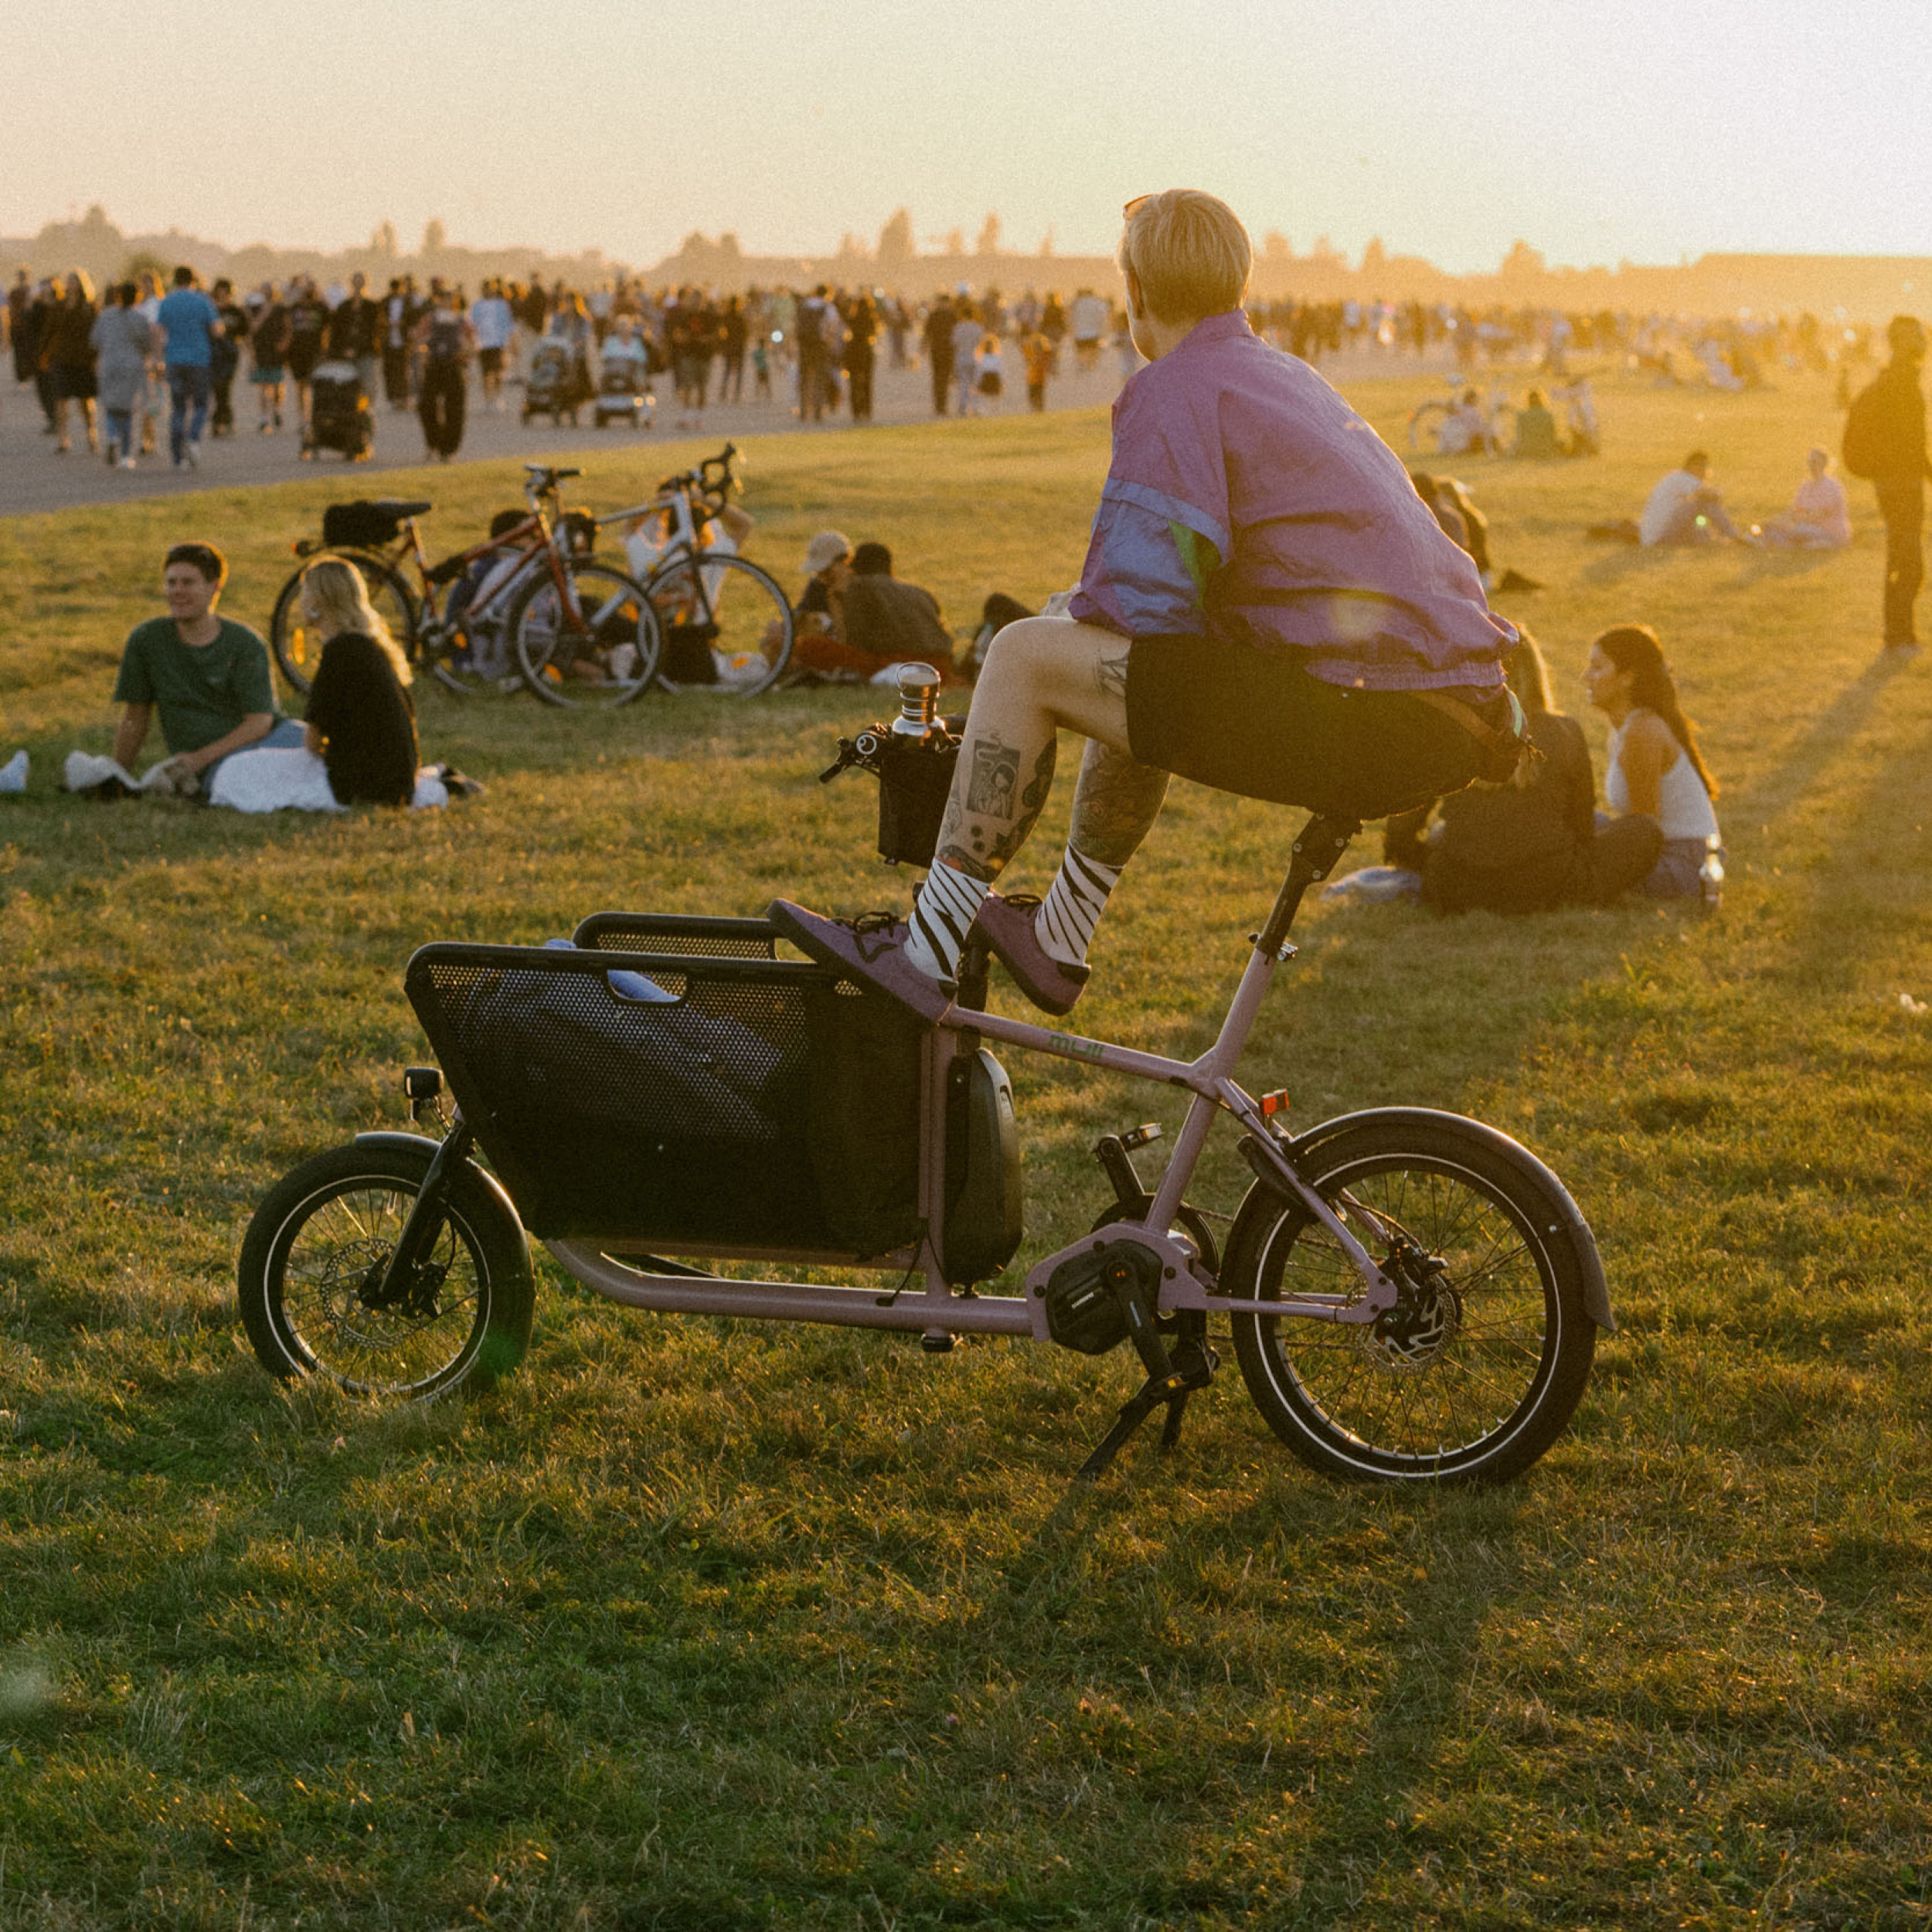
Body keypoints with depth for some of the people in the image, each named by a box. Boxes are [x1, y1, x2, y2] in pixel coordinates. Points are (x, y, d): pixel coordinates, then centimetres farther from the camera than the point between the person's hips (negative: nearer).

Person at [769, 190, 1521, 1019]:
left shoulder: (1176, 392, -5)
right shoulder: (1291, 377, 24)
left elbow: (1143, 605, -13)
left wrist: (1071, 619, 9)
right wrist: (1087, 617, 28)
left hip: (1363, 717, -9)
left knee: (1025, 656, -6)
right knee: (1139, 679, 29)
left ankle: (926, 949, -3)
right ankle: (1058, 935, 36)